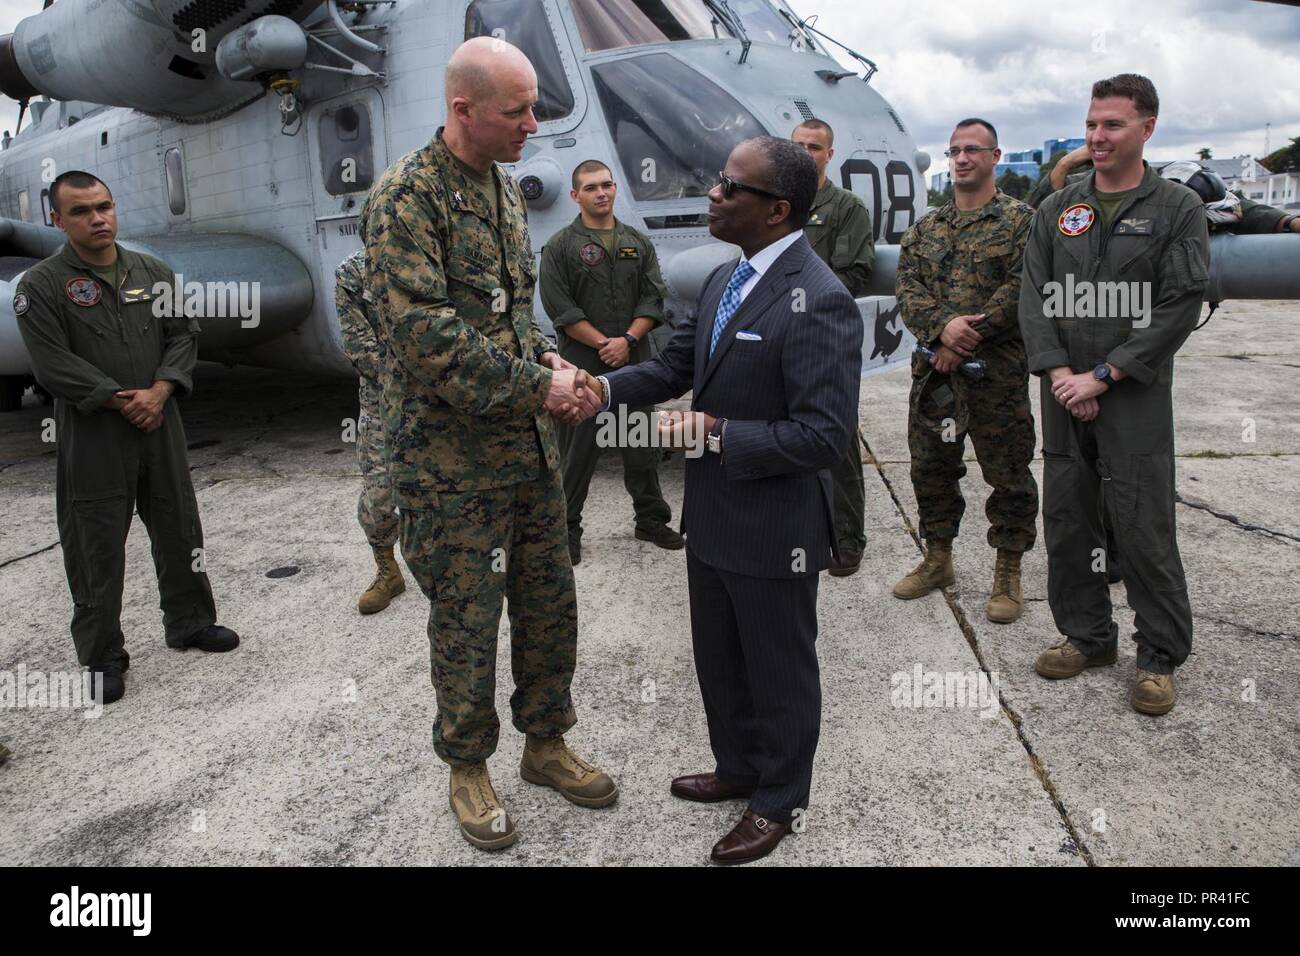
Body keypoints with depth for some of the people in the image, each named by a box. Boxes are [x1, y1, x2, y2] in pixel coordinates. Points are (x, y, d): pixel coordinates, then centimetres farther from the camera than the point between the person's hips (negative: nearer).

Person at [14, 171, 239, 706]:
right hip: (92, 437, -4)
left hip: (160, 426, 4)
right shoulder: (41, 286, -4)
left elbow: (184, 335, 5)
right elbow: (53, 365, -11)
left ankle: (189, 622, 32)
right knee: (96, 548, 3)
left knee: (179, 529, 13)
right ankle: (102, 658, 15)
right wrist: (122, 401, -15)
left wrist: (158, 392, -10)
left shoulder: (153, 273, 9)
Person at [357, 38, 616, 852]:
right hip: (453, 456, -7)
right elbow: (426, 334, -23)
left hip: (531, 444, 7)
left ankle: (547, 744, 35)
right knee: (466, 620, 7)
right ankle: (468, 768, 29)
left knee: (550, 600, 15)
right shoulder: (407, 196, -14)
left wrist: (552, 366, 0)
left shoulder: (507, 187, 11)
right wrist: (538, 386, -18)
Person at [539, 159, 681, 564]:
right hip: (583, 366, -4)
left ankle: (651, 519, 24)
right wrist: (603, 343, -13)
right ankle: (566, 528, 13)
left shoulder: (638, 243, 12)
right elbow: (560, 307, -8)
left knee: (642, 443, 11)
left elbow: (653, 297, 5)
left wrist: (628, 340, -10)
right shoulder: (561, 246, 0)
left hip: (634, 362, 4)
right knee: (577, 449, 1)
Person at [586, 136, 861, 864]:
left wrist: (719, 433, -25)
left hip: (774, 531, -8)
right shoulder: (725, 280, 6)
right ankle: (740, 768, 49)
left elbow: (824, 437, -26)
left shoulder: (819, 303, -23)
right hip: (713, 518, 9)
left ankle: (780, 802, 37)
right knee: (719, 661, 24)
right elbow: (674, 366, 11)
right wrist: (603, 387, -5)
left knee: (779, 671, 14)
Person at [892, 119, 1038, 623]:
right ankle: (938, 559, 29)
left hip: (997, 373, -4)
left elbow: (1021, 289, -12)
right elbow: (908, 289, 2)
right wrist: (942, 327, -17)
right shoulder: (925, 228, 13)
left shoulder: (1020, 220, 0)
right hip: (932, 371, 5)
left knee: (1008, 474, 3)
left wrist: (968, 339, -18)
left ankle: (1008, 574, 17)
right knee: (931, 467, 12)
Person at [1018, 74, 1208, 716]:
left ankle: (1160, 656, 15)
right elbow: (1034, 296, 4)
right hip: (1064, 395, 4)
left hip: (1135, 397, -4)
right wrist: (1058, 374, -9)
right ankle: (1087, 635, 26)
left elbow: (1179, 309, -7)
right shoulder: (1057, 210, 10)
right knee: (1066, 521, 9)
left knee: (1144, 529, -1)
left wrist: (1102, 376, -14)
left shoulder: (1178, 209, 0)